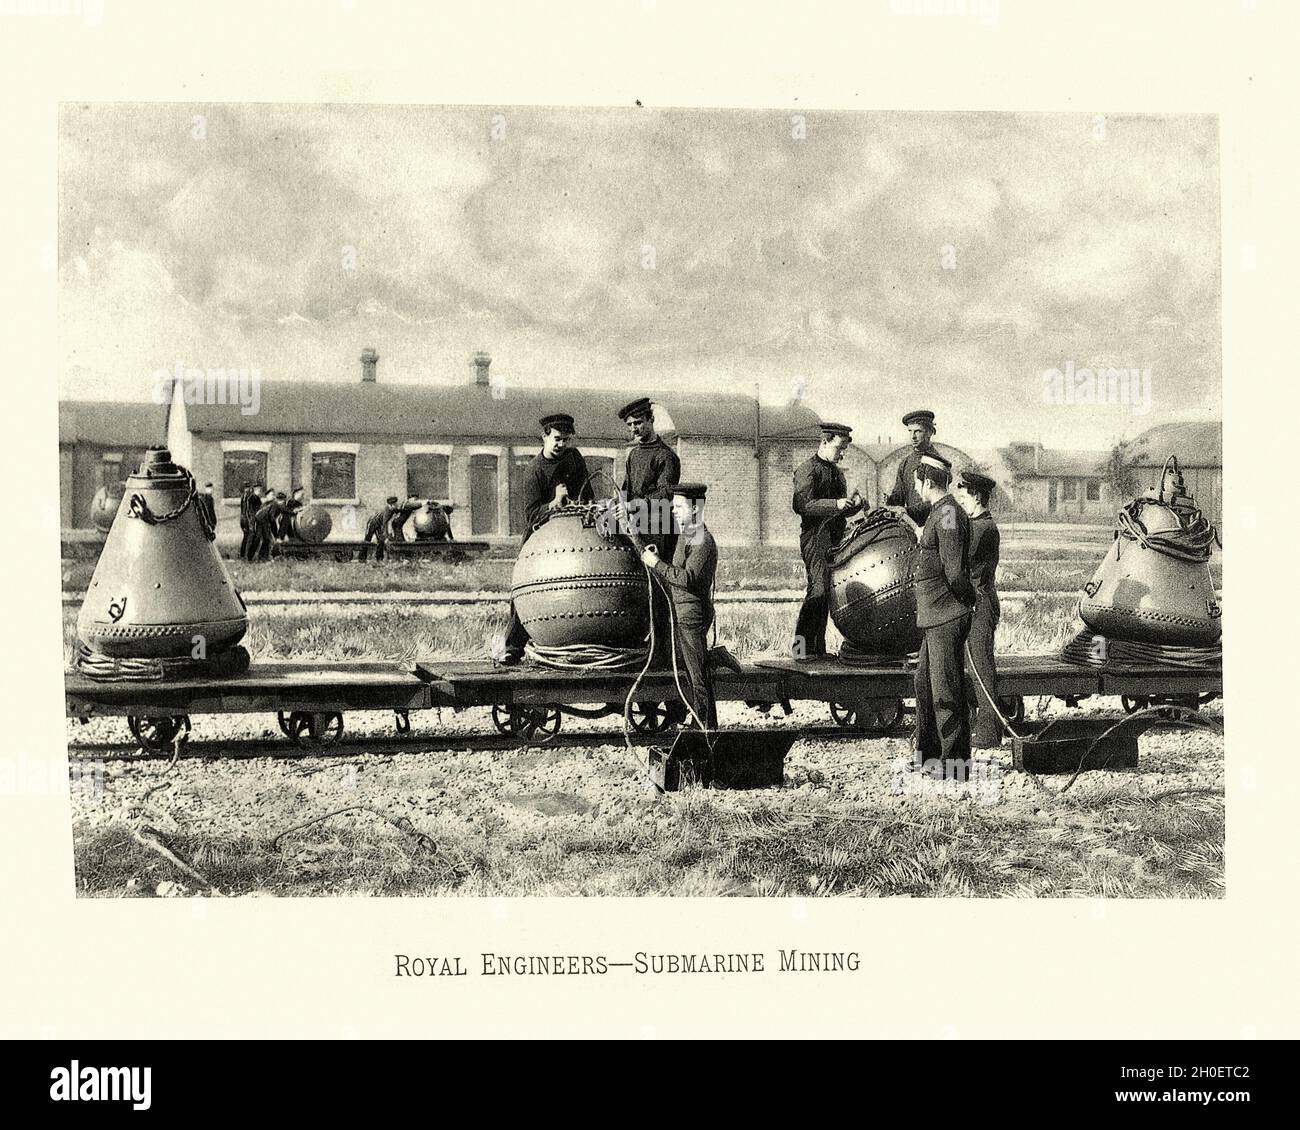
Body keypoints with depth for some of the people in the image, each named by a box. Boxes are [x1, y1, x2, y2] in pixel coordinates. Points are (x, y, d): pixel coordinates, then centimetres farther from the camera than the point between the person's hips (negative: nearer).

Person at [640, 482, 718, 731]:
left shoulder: (703, 541, -15)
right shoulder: (684, 537, 15)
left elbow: (688, 578, -27)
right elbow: (673, 576, 16)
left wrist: (657, 564, -20)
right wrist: (653, 560, 0)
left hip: (693, 615, -10)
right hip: (680, 615, 10)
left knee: (698, 675, -5)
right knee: (688, 674, 14)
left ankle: (707, 726, -1)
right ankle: (698, 723, 21)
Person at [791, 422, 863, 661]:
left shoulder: (837, 473, 20)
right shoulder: (807, 471, -7)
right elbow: (801, 505, -20)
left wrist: (854, 502, 0)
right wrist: (836, 504, -27)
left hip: (835, 538, 8)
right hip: (815, 537, -8)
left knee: (828, 591, 8)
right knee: (819, 589, -15)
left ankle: (818, 648, 13)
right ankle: (801, 648, -13)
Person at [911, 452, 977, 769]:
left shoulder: (948, 515, -18)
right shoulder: (941, 513, 13)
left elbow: (954, 573, -20)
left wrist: (967, 599, -6)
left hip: (946, 618, -10)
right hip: (935, 618, 10)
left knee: (946, 691, -4)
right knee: (925, 684, 19)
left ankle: (956, 760, 2)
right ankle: (927, 752, 30)